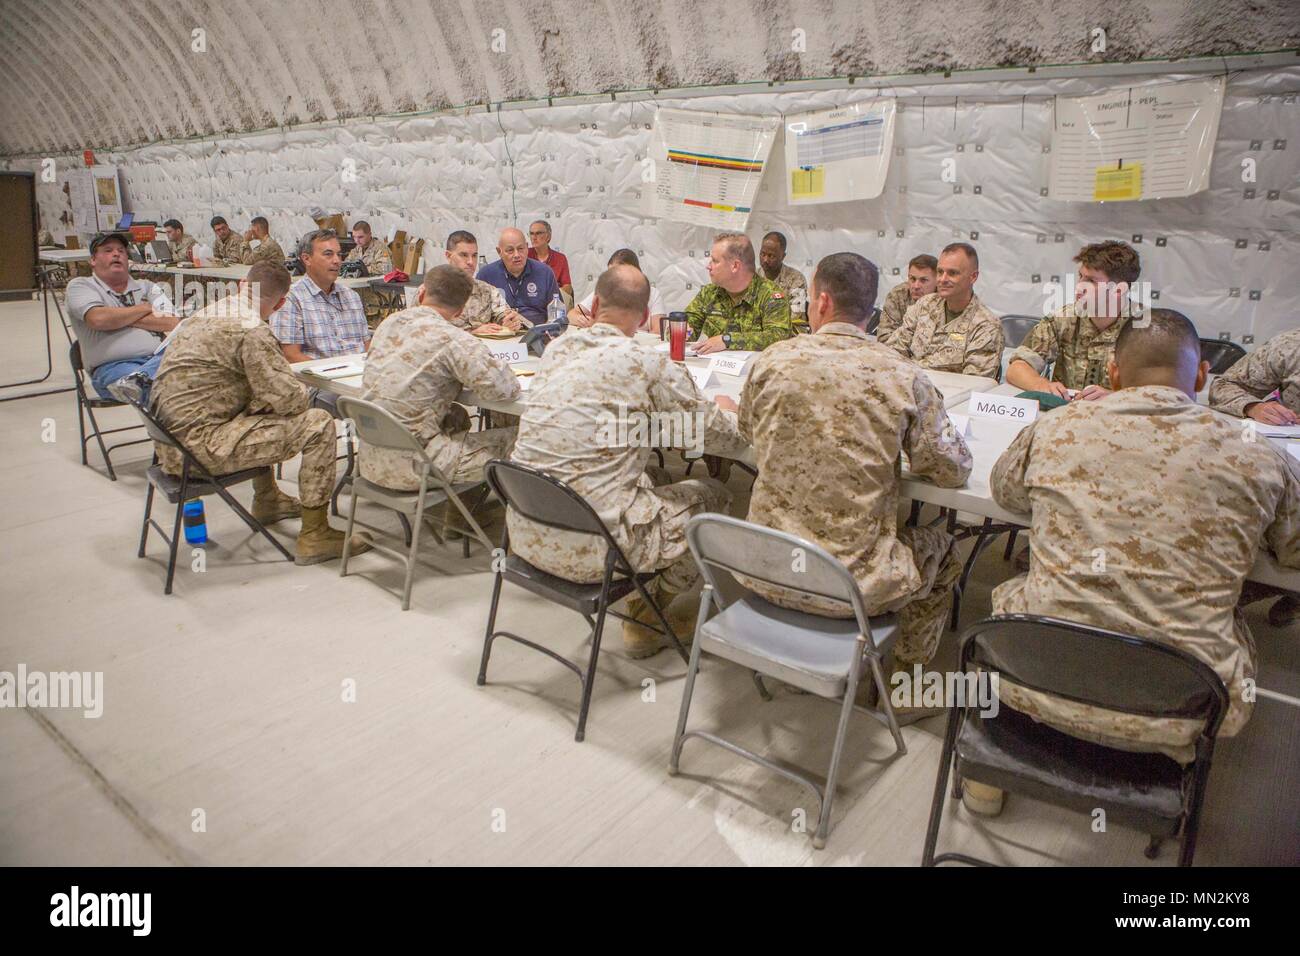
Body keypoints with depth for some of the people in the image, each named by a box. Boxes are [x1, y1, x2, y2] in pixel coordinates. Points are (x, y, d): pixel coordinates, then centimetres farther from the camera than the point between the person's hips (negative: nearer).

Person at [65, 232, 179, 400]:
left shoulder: (148, 287, 25)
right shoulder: (80, 285, 17)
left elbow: (174, 323, 6)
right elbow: (98, 319, -7)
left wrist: (118, 317, 3)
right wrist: (145, 308, 7)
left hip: (160, 357, 4)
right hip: (113, 366, -4)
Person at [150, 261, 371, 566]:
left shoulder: (205, 314, 12)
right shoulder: (251, 330, -17)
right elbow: (290, 399, -18)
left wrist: (262, 401, 11)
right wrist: (303, 393, 4)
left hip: (170, 440, 10)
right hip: (197, 447, -10)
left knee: (259, 413, 32)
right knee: (318, 424, -8)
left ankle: (267, 501, 42)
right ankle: (314, 536, -3)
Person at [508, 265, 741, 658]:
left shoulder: (558, 347, 7)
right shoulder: (650, 364, -12)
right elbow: (713, 430, 0)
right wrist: (728, 414, 24)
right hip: (586, 548, -7)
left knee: (657, 478, 27)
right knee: (712, 495, 14)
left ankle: (642, 608, 34)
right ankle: (651, 615, 28)